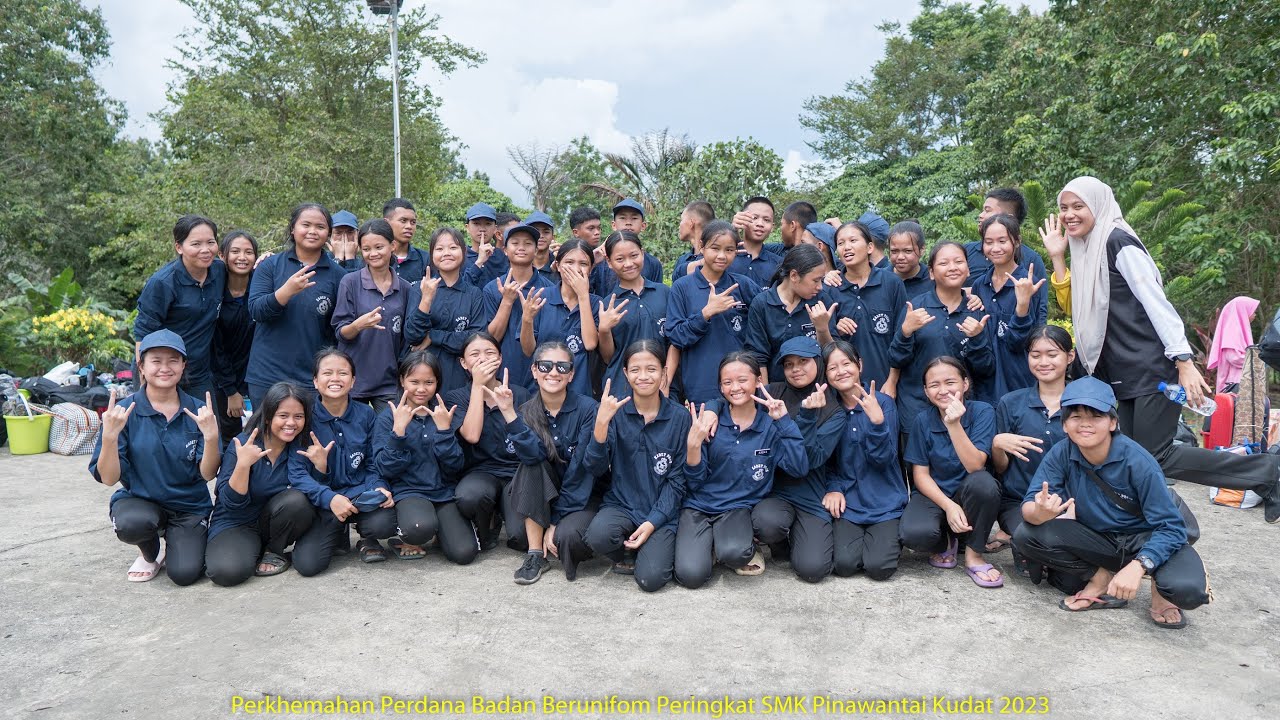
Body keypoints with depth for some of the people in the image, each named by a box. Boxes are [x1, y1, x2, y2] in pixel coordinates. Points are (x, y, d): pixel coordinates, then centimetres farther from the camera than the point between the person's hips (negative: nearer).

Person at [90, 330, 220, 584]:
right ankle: (151, 553, 2)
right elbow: (108, 478, -10)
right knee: (130, 524, -35)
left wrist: (211, 436, -24)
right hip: (139, 500, 0)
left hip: (189, 506, 1)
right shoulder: (124, 412, -8)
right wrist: (109, 436, -26)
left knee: (184, 573, -19)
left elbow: (207, 474, -8)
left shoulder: (197, 411, -5)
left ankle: (175, 540, 18)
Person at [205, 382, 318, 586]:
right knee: (227, 571, -32)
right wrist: (243, 464, -35)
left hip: (274, 522, 4)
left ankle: (274, 551, -2)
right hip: (236, 523, -3)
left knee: (296, 500, -29)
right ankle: (254, 549, 3)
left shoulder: (301, 447, -7)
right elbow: (231, 503, -19)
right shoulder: (243, 445, -17)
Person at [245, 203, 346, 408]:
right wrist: (287, 290, -23)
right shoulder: (270, 266, 4)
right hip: (267, 376, 1)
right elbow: (255, 310, -7)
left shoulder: (337, 275, 3)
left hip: (314, 379, 0)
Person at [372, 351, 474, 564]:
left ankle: (441, 528, 14)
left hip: (445, 491, 3)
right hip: (408, 491, -2)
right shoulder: (388, 418, 1)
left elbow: (454, 468, -1)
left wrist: (444, 429, -12)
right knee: (420, 527, -36)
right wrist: (398, 429, -18)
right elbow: (386, 469, -8)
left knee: (464, 553, -18)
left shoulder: (446, 416, 7)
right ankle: (404, 538, 0)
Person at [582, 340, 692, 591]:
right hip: (621, 504, 1)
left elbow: (677, 480, -2)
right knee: (598, 536, -31)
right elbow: (594, 469, -10)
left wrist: (653, 522, -13)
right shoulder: (614, 411, -3)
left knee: (651, 578, -22)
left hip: (661, 512, -1)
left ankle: (659, 548, 13)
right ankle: (627, 553, 4)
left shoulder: (679, 417, -4)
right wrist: (602, 422, -24)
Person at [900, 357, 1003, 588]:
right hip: (934, 493, 1)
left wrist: (953, 424, -34)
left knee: (983, 483, -37)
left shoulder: (982, 412, -12)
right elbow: (920, 474, -5)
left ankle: (974, 554, -11)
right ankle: (945, 542, 9)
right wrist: (948, 505, -21)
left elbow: (975, 466, -23)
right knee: (914, 534, -32)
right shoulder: (923, 420, -6)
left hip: (969, 493, 0)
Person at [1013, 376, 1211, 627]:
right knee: (1026, 536, -21)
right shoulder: (1061, 454, -15)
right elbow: (1028, 507, -18)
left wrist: (1138, 566, -40)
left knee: (1187, 590, -35)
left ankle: (1160, 584, 3)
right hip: (1098, 539, 3)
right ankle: (1101, 579, -2)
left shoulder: (1137, 461, -24)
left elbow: (1170, 527, -24)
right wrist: (1040, 512, -44)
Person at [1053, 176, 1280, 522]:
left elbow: (1156, 302, -18)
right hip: (1127, 375, 9)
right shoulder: (1086, 251, 15)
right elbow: (1081, 312, 20)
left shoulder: (1118, 243, -11)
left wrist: (1183, 361, -22)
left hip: (1153, 370, -9)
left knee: (1154, 457, -8)